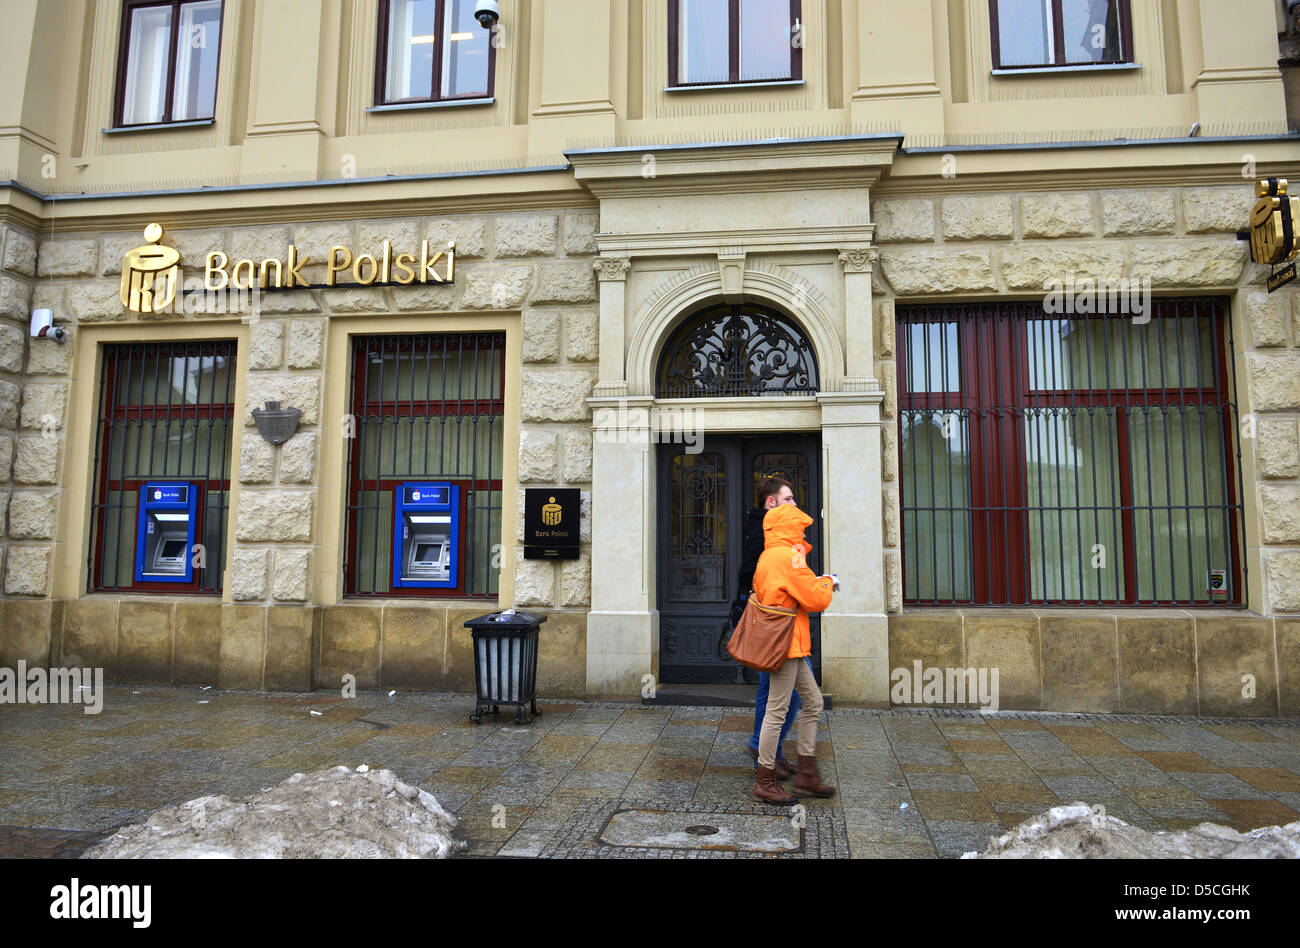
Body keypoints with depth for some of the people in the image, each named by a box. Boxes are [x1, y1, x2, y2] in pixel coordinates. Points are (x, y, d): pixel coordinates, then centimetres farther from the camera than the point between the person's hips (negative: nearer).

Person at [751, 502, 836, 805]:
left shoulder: (767, 557, 15)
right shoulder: (788, 556, -16)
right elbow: (816, 599, -16)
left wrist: (817, 583, 16)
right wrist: (827, 583, 4)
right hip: (786, 643, -11)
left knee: (813, 702, 16)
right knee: (777, 711, -3)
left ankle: (806, 774, 22)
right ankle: (765, 783, 7)